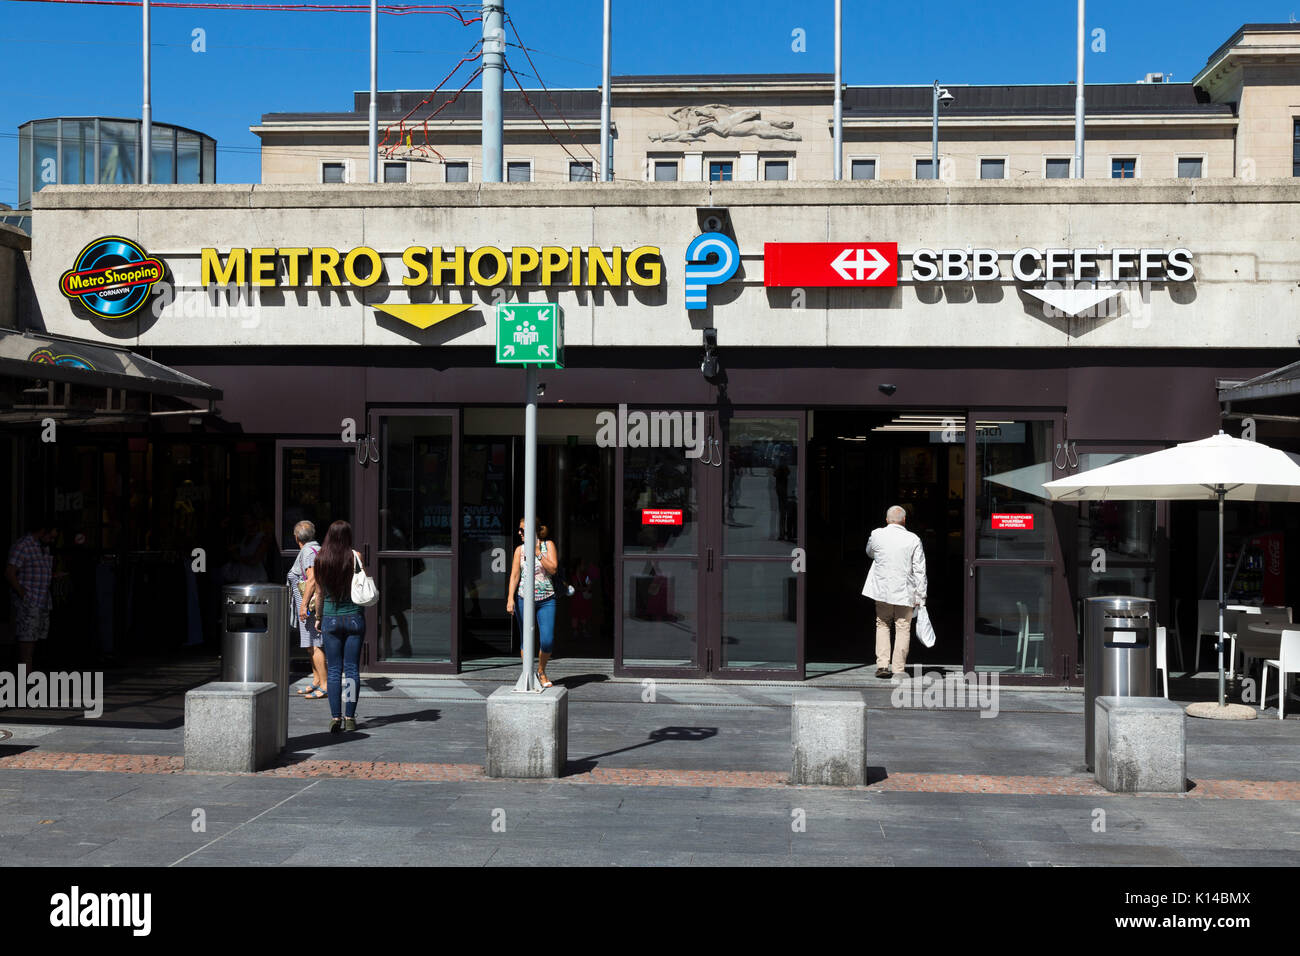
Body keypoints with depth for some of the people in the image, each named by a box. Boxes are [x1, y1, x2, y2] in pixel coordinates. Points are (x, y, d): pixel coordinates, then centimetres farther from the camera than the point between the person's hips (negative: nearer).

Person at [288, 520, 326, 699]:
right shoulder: (317, 549, 16)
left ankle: (324, 685, -11)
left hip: (310, 604, -10)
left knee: (314, 644, -10)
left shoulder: (308, 552, -14)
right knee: (313, 644, 15)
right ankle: (316, 682, 22)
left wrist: (304, 604, -24)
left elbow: (312, 579, -23)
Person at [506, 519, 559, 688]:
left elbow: (553, 569, -7)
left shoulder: (548, 545, 4)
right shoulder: (520, 549, 7)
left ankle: (541, 671, 18)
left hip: (546, 599, -1)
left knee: (547, 641, -6)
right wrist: (510, 598, -7)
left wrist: (537, 552, -12)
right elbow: (514, 575, 2)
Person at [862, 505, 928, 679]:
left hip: (882, 591, 1)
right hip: (905, 592, -1)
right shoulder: (913, 540, -6)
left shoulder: (877, 535, -3)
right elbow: (920, 570, -5)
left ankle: (882, 664, 3)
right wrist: (920, 597, 1)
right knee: (903, 629, 7)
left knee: (882, 625, 15)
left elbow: (869, 553, 18)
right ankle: (899, 669, 7)